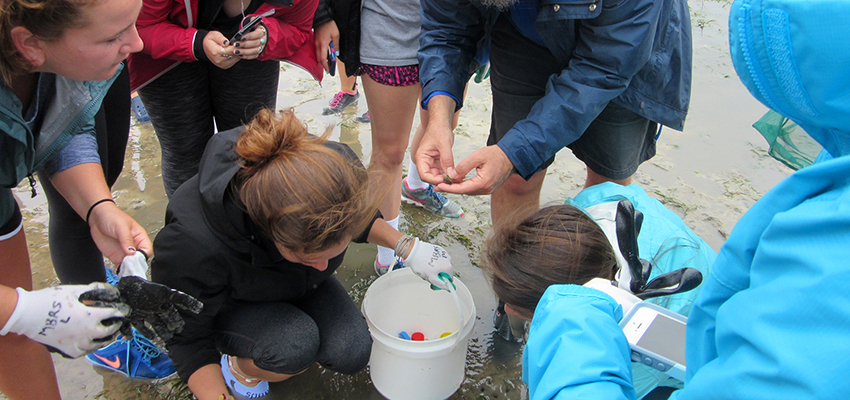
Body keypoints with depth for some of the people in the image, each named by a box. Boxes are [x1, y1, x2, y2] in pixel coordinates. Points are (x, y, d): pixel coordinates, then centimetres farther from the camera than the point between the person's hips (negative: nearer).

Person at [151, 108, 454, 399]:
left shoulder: (332, 168, -32)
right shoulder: (193, 245, -42)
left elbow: (359, 218, -5)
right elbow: (187, 338, -23)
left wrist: (407, 246, -16)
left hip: (299, 283, 4)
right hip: (230, 305, -4)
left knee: (352, 354, -16)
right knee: (296, 345, -33)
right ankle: (239, 369, 2)